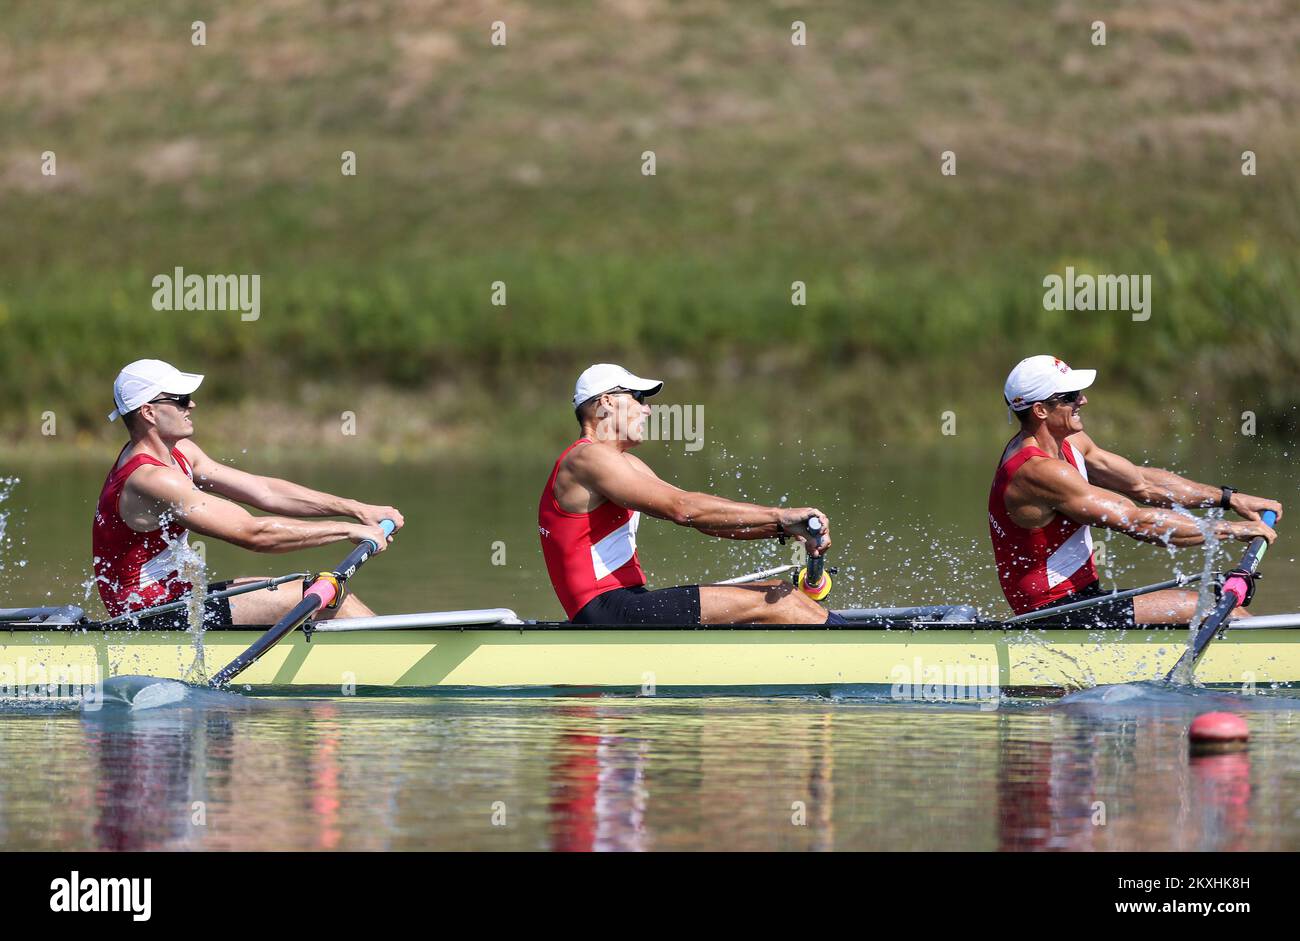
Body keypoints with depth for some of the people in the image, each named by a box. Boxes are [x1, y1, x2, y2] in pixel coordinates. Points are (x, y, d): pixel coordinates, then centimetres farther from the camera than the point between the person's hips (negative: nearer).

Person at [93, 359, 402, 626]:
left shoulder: (179, 453, 8)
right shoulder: (151, 480, -24)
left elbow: (264, 491, 7)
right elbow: (253, 533, -25)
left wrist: (356, 510, 1)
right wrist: (348, 530, -19)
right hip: (155, 619, -10)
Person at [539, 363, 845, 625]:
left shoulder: (625, 464, 23)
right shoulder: (587, 458, -10)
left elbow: (705, 517, 15)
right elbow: (681, 508, -19)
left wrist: (781, 527, 0)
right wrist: (779, 517, -17)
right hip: (608, 609, -10)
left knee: (777, 592, 2)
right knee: (771, 602, -15)